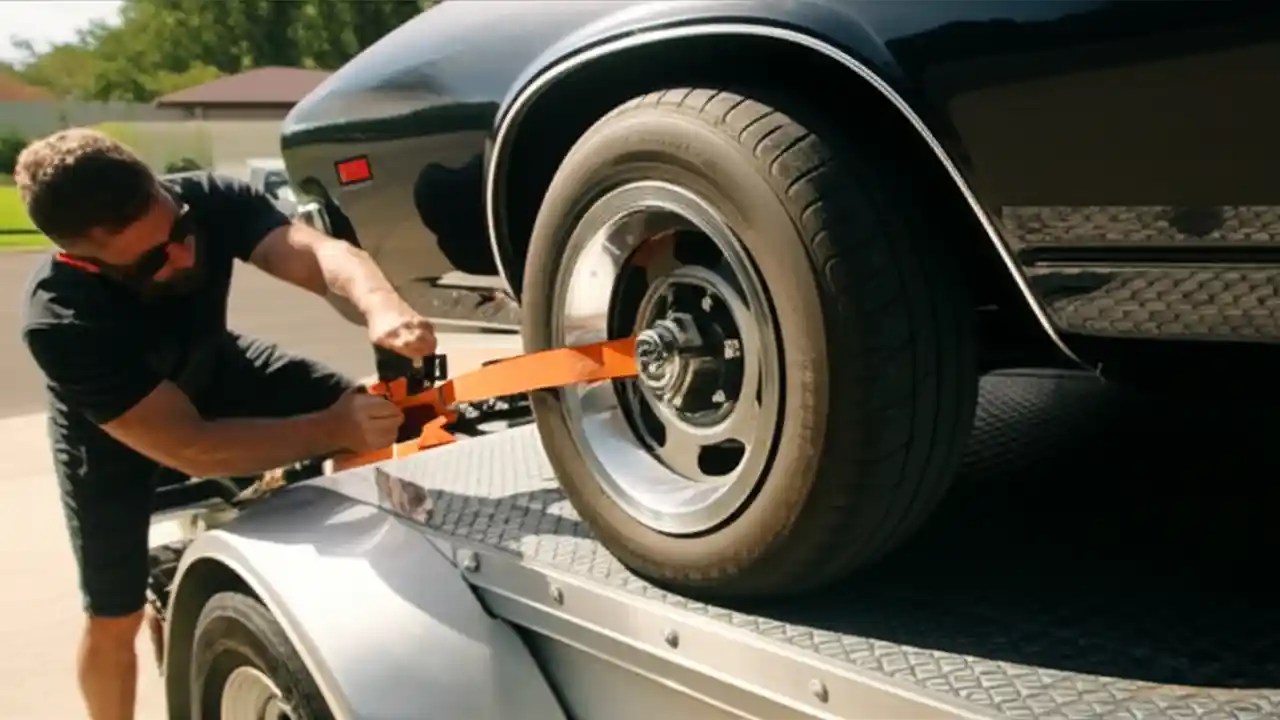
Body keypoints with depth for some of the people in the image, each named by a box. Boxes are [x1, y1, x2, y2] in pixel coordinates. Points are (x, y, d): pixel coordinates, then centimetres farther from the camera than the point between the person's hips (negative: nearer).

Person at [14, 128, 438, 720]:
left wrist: (381, 307, -66)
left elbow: (322, 253, -44)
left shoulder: (207, 200, -31)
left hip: (213, 373, 4)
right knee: (113, 619, 4)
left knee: (375, 414, -13)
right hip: (110, 436, -3)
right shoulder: (60, 322, -40)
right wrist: (332, 430, -48)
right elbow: (192, 449, -41)